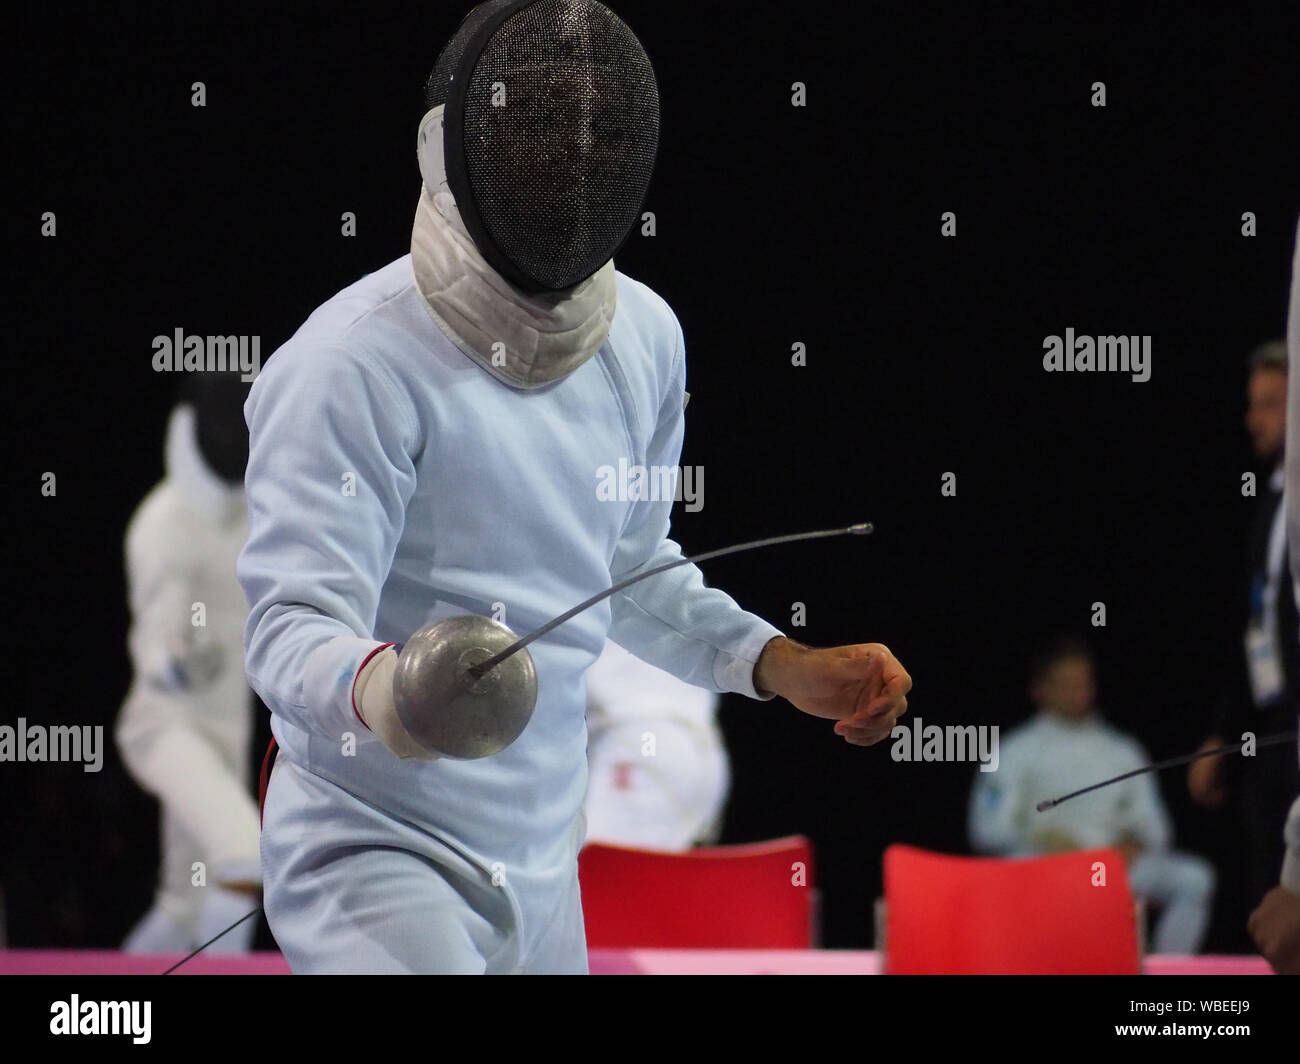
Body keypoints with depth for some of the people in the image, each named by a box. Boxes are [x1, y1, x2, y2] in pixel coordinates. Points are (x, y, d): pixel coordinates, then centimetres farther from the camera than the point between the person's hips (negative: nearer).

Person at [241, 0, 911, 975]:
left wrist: (784, 666, 5)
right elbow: (295, 626, -27)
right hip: (378, 857, -7)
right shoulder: (355, 362, -22)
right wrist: (380, 686, -49)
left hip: (538, 857, 8)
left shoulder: (643, 336, 1)